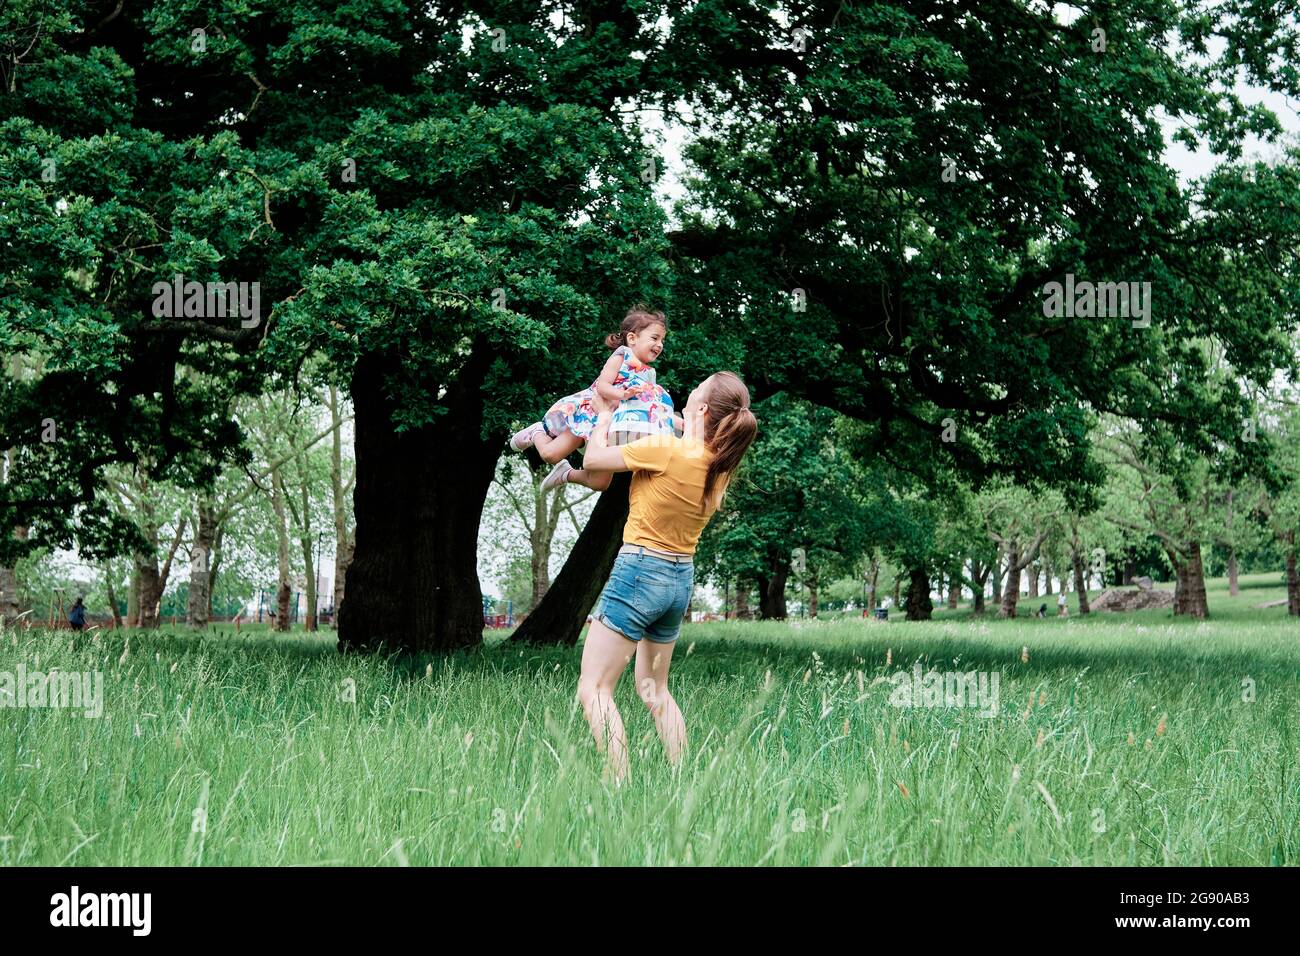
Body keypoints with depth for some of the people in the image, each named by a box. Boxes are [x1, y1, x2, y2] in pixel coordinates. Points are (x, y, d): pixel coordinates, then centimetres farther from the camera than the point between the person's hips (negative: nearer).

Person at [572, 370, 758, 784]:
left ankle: (619, 784, -16)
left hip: (640, 569, -8)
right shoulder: (721, 464, 3)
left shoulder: (665, 450, -19)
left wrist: (605, 415, 7)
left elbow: (593, 459, -8)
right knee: (653, 688, 22)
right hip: (681, 578, 8)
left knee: (593, 689, -6)